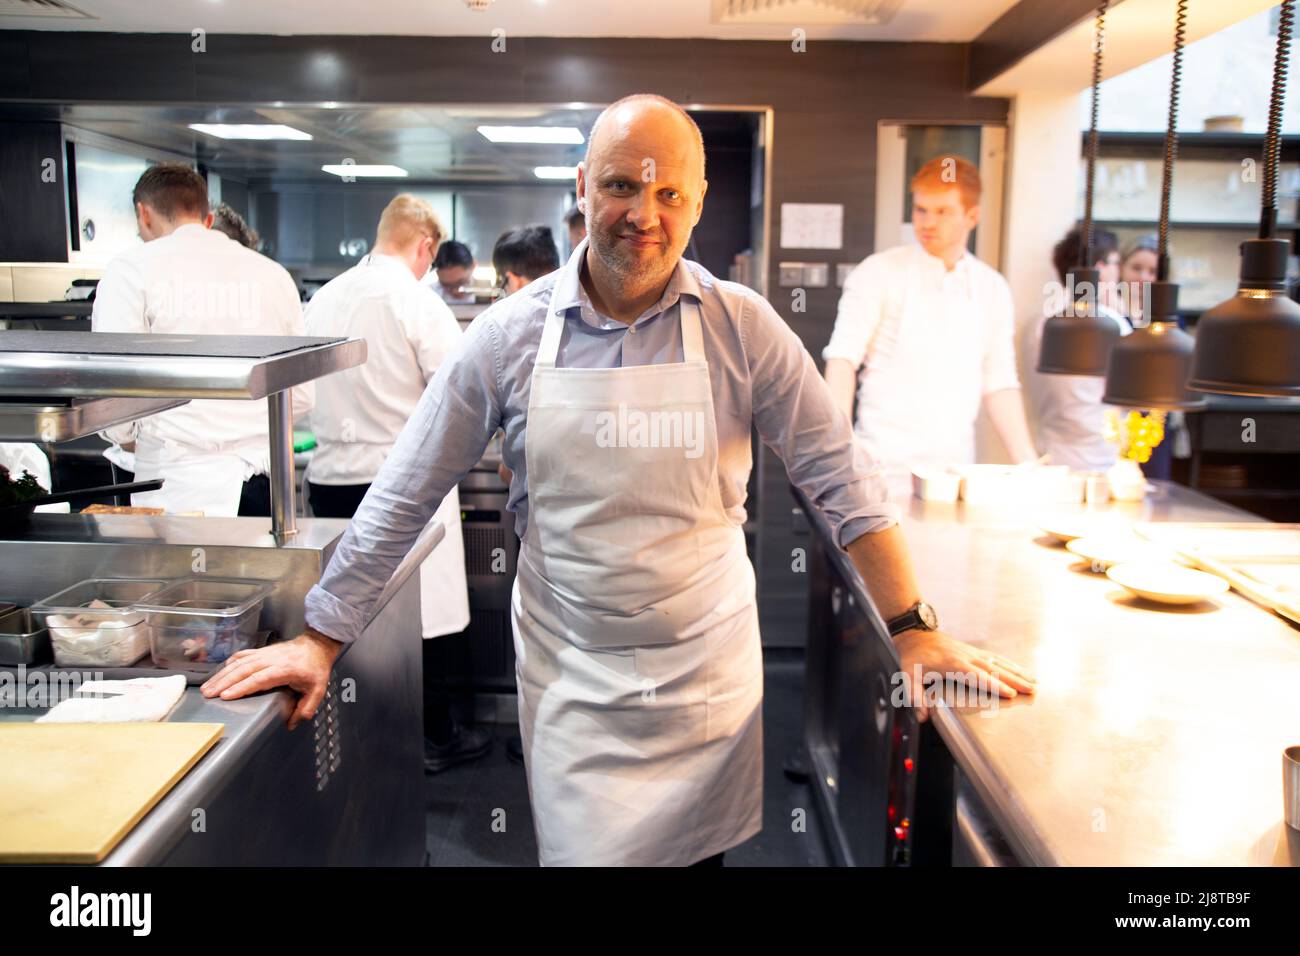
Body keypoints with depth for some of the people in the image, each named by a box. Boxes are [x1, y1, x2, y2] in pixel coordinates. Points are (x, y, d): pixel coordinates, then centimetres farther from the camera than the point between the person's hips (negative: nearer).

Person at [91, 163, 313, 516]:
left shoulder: (131, 269, 0)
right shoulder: (273, 274, 11)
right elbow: (302, 395, 11)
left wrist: (129, 437, 15)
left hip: (180, 486, -4)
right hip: (268, 477, 4)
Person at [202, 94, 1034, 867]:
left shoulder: (742, 327, -7)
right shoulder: (512, 334, -6)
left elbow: (839, 475, -5)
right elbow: (405, 496, -2)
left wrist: (913, 629, -9)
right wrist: (322, 638, -1)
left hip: (710, 667, 1)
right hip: (568, 677, 0)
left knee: (701, 849, 14)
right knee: (584, 851, 8)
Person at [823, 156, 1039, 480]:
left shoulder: (993, 289, 12)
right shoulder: (879, 273, -1)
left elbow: (999, 384, 13)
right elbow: (842, 360, -7)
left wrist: (1028, 466, 5)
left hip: (955, 467, 4)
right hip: (883, 468, -3)